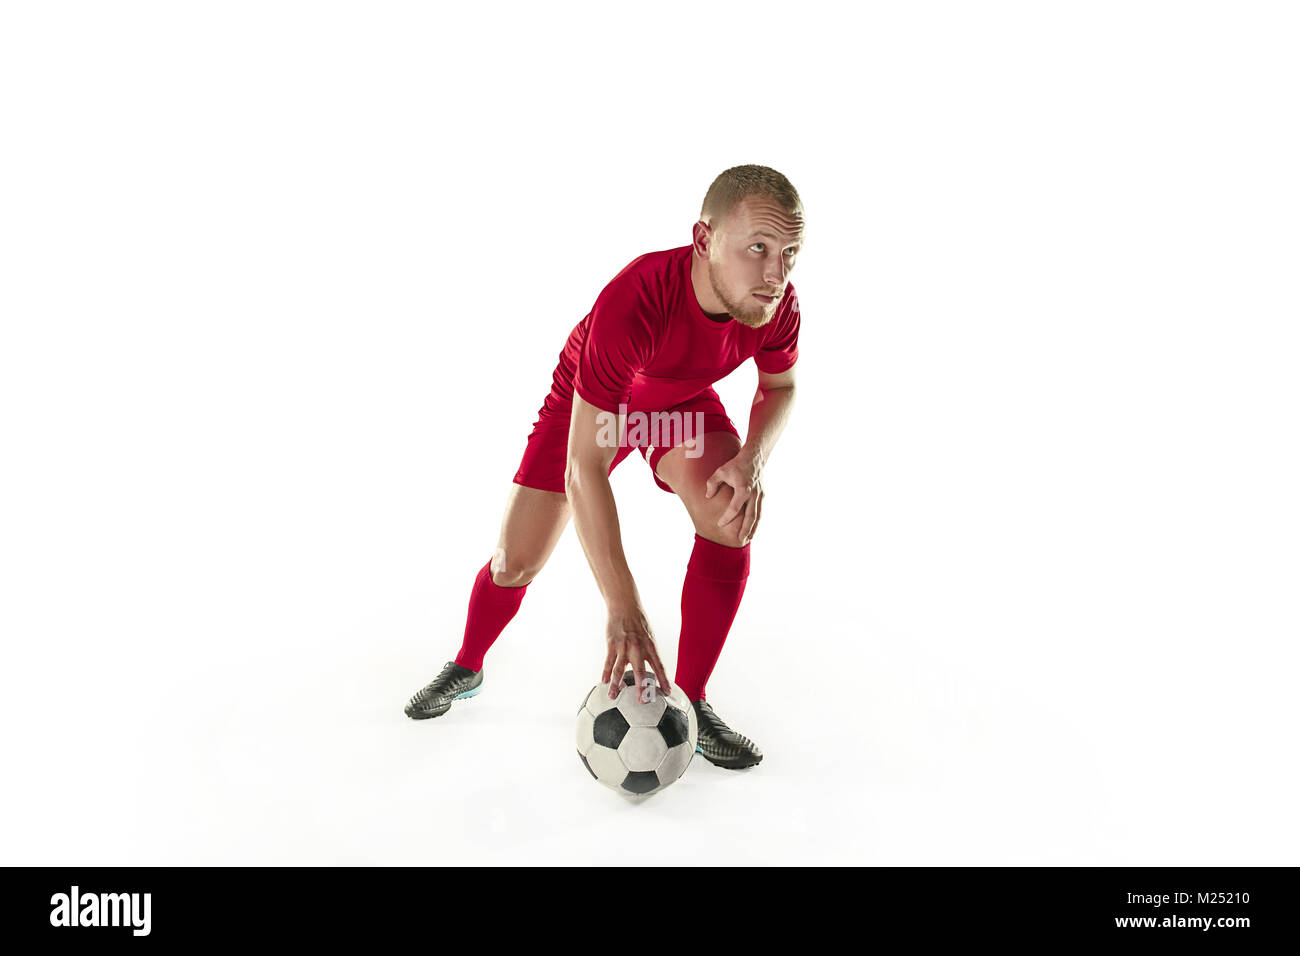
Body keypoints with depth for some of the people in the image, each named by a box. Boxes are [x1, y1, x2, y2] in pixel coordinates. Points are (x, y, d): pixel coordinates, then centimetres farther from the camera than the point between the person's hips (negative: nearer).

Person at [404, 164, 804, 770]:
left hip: (683, 402, 3)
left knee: (732, 515, -25)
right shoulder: (632, 304, -43)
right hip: (589, 403, -3)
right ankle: (466, 669, 31)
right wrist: (622, 611, -46)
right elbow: (584, 467, -43)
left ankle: (688, 700, -8)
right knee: (514, 563, -3)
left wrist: (754, 457, -25)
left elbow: (780, 386, -2)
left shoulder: (778, 305, -27)